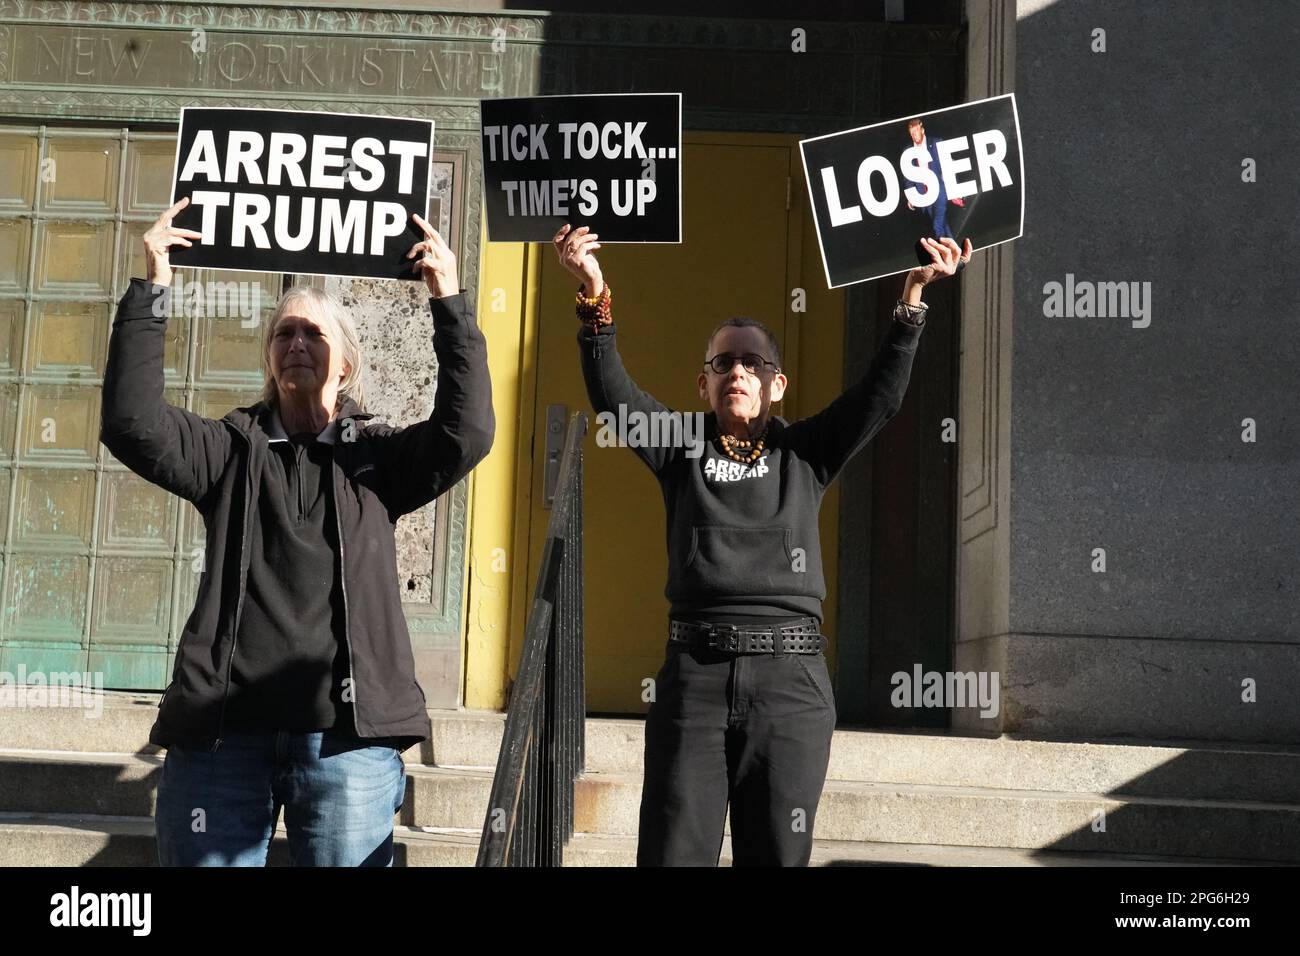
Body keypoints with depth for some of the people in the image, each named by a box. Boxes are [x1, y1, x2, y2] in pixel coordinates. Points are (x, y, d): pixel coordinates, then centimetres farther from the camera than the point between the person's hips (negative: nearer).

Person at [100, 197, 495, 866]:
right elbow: (132, 423, -3)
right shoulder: (232, 451, 13)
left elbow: (466, 433, -6)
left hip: (350, 737, -1)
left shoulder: (377, 458, 11)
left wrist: (450, 304, -9)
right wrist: (151, 292, -6)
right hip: (220, 731, 1)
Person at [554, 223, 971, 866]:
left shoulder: (805, 452, 12)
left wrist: (912, 297, -7)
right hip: (693, 673, 0)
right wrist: (594, 295, -13)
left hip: (790, 676, 0)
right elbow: (611, 392, 0)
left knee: (777, 855, 6)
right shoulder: (683, 448, 12)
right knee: (674, 852, 0)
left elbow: (881, 395, 2)